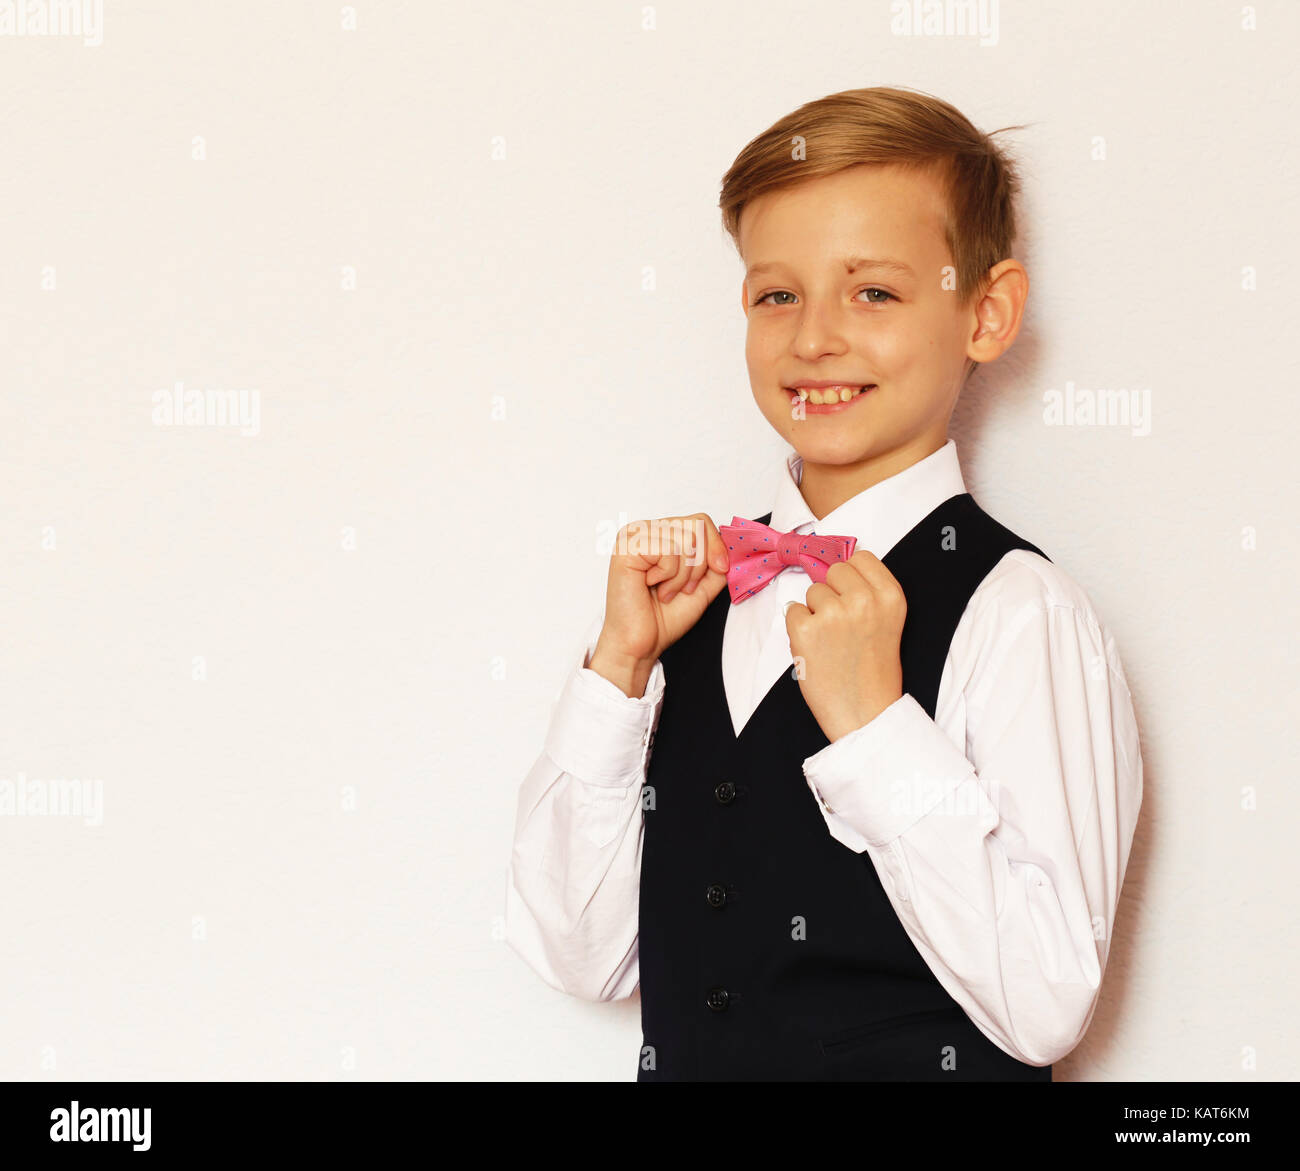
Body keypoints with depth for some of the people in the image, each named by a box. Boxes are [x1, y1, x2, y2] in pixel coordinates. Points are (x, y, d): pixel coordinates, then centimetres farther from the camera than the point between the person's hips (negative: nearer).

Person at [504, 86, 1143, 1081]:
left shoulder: (1018, 614, -13)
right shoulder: (696, 584, 2)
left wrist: (874, 724, -20)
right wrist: (620, 665, -9)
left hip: (920, 1064, -4)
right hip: (680, 1060, 4)